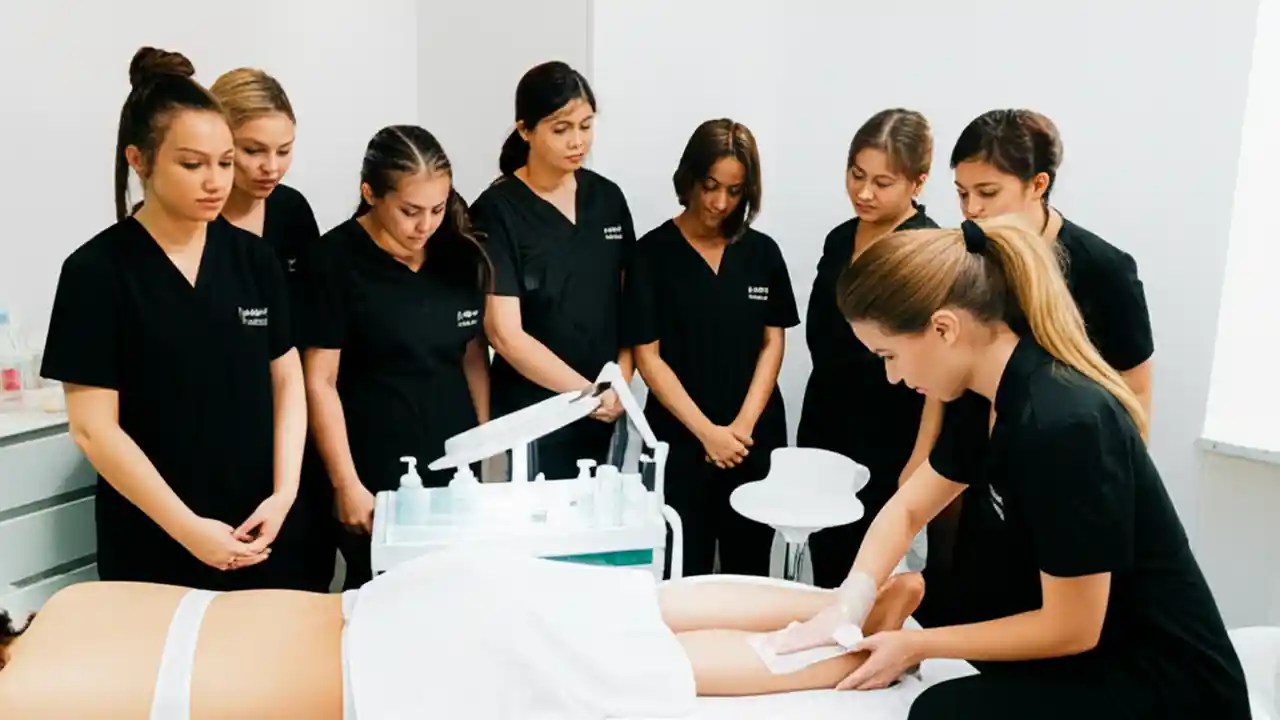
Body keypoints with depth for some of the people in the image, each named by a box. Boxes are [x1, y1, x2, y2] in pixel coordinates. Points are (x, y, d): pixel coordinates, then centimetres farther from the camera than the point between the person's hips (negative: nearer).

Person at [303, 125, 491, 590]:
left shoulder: (460, 254, 2)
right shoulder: (336, 260, -10)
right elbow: (320, 382, -10)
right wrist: (346, 484, -12)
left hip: (454, 464, 4)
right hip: (376, 473, -4)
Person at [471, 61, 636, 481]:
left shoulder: (608, 197, 3)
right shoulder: (497, 211, -11)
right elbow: (505, 334, -16)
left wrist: (621, 381, -6)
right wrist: (587, 391, -20)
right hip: (530, 415, -4)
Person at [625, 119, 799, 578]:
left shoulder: (763, 252, 4)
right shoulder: (653, 252, -5)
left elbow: (773, 343, 5)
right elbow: (647, 356, -7)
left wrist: (744, 424, -8)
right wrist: (706, 431, -13)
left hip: (756, 441, 3)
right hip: (680, 441, -2)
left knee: (750, 574, 12)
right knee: (686, 577, 7)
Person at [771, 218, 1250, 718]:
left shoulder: (1064, 426, -31)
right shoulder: (989, 398, -3)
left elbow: (1072, 628, -24)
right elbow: (907, 509, 6)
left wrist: (917, 646, -13)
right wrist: (844, 609, -8)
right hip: (1096, 652, 9)